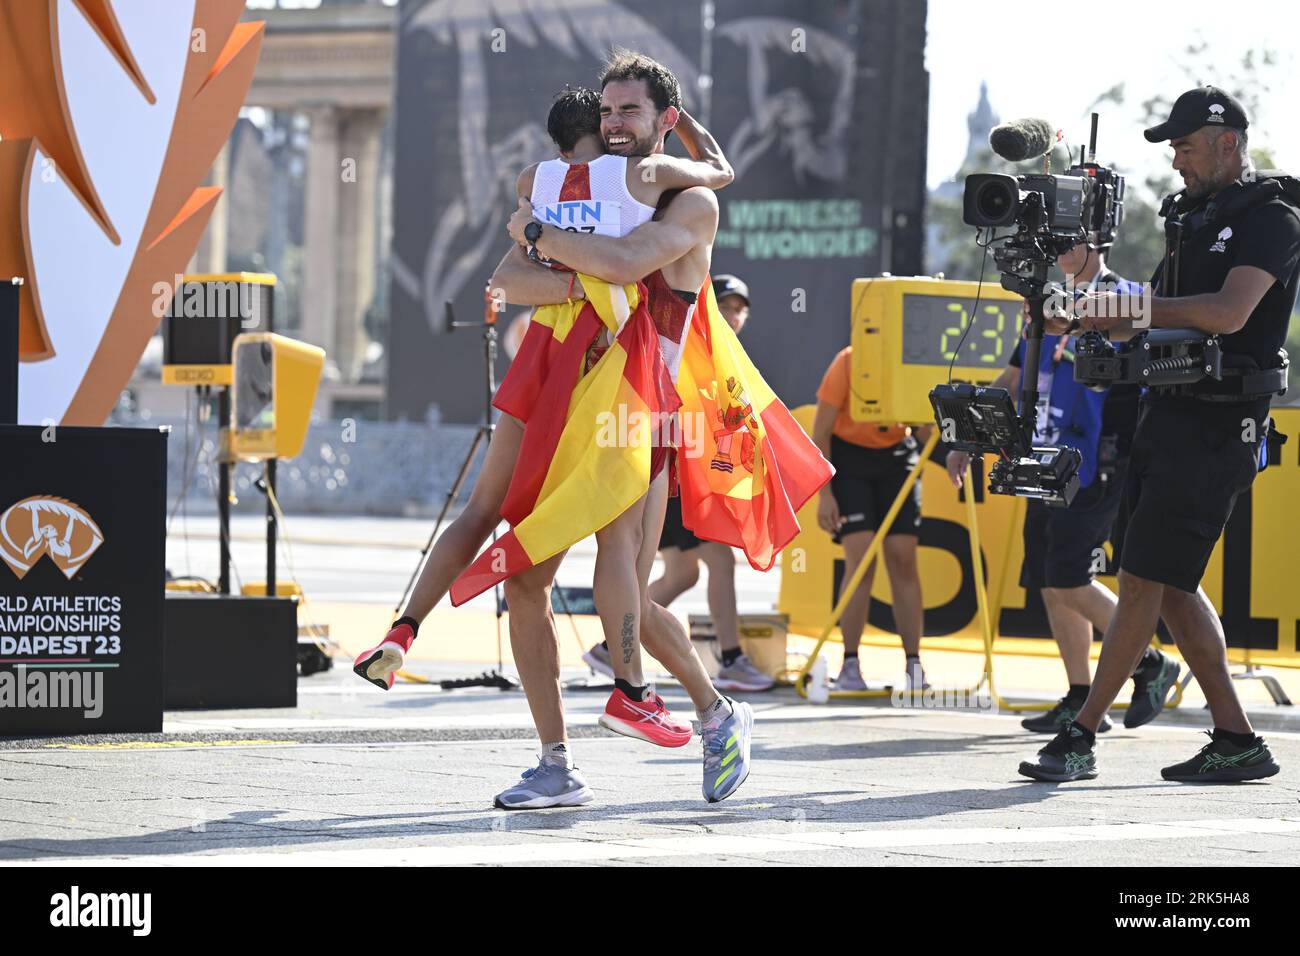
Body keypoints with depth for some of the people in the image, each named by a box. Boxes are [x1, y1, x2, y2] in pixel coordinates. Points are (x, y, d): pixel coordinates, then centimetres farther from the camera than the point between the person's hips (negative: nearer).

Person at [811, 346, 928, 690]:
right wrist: (824, 493, -19)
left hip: (897, 455, 3)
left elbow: (925, 428, -3)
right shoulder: (848, 363, -22)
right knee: (861, 558, -15)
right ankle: (849, 665, -9)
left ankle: (914, 665, -2)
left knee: (903, 559, -6)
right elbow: (820, 433, -15)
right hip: (848, 455, -2)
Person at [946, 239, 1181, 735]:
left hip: (1095, 468, -8)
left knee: (1067, 581, -14)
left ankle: (1150, 663, 3)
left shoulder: (1126, 301, -5)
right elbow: (1010, 383, 25)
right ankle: (1080, 702, 11)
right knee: (1049, 583, 5)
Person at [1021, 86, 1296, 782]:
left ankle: (1081, 736, -8)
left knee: (1143, 581, -10)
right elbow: (1156, 317, 21)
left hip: (1216, 430, -9)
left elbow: (1228, 312, -22)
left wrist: (1135, 309, -18)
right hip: (1168, 412, 9)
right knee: (1172, 586, 8)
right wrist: (1103, 313, 3)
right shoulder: (1194, 214, 19)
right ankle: (1237, 742, 12)